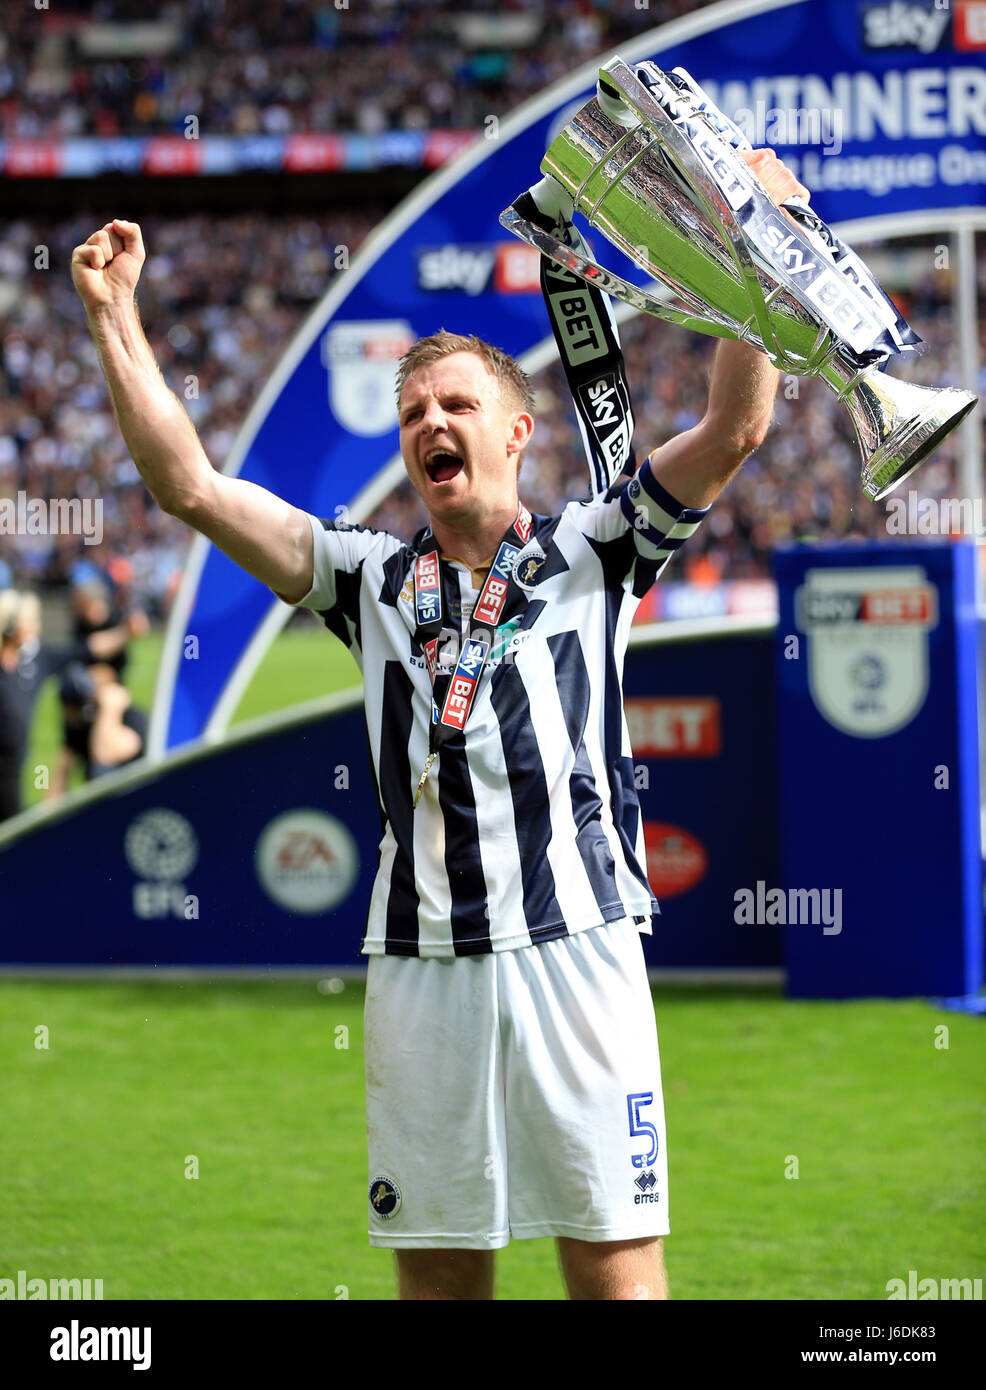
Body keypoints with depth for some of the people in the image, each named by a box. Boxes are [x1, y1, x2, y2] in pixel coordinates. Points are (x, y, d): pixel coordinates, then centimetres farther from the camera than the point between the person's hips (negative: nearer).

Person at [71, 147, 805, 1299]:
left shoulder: (588, 551, 12)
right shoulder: (373, 579, 18)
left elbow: (734, 429, 2)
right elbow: (190, 486, 14)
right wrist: (114, 317, 10)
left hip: (573, 944, -3)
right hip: (418, 967, 3)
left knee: (616, 1270, -6)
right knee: (436, 1271, 4)